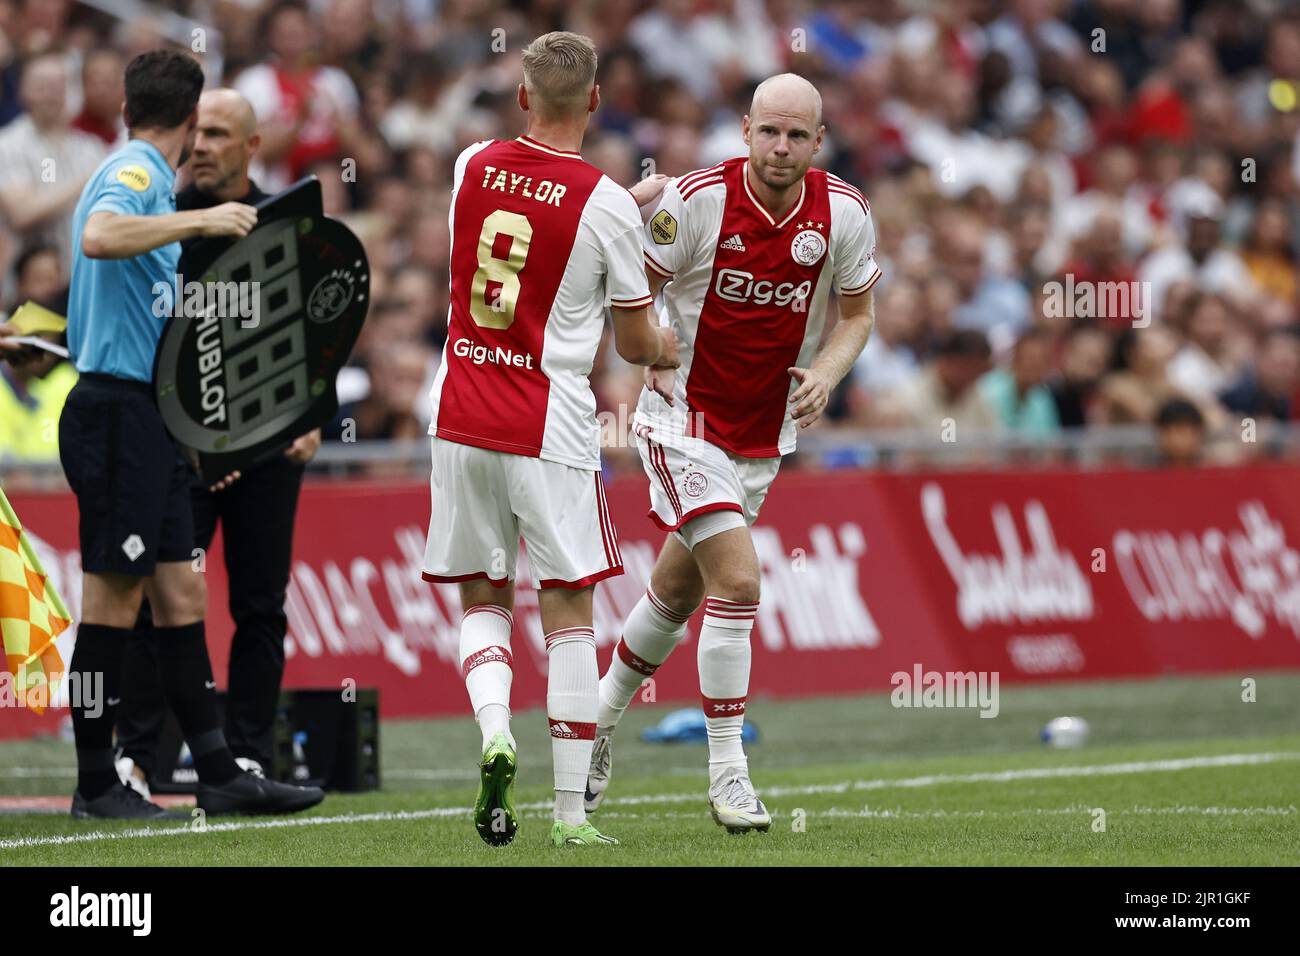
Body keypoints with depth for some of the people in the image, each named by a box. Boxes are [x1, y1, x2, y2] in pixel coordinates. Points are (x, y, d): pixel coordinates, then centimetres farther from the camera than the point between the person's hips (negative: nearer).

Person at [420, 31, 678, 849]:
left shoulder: (473, 166, 2)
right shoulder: (607, 206, -10)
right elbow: (636, 343, 1)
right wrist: (669, 349, 24)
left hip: (462, 419, 3)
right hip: (550, 430, -3)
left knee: (482, 598, 16)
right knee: (569, 613, 5)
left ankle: (494, 730, -12)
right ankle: (571, 809, 2)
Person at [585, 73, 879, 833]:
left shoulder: (845, 214, -6)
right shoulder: (695, 200, -16)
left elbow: (858, 313, 7)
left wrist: (827, 373, -11)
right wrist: (654, 357, -19)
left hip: (765, 433, 5)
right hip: (685, 420, -5)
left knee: (679, 591, 17)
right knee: (737, 578, -19)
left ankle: (601, 718, 40)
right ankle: (727, 772, -12)